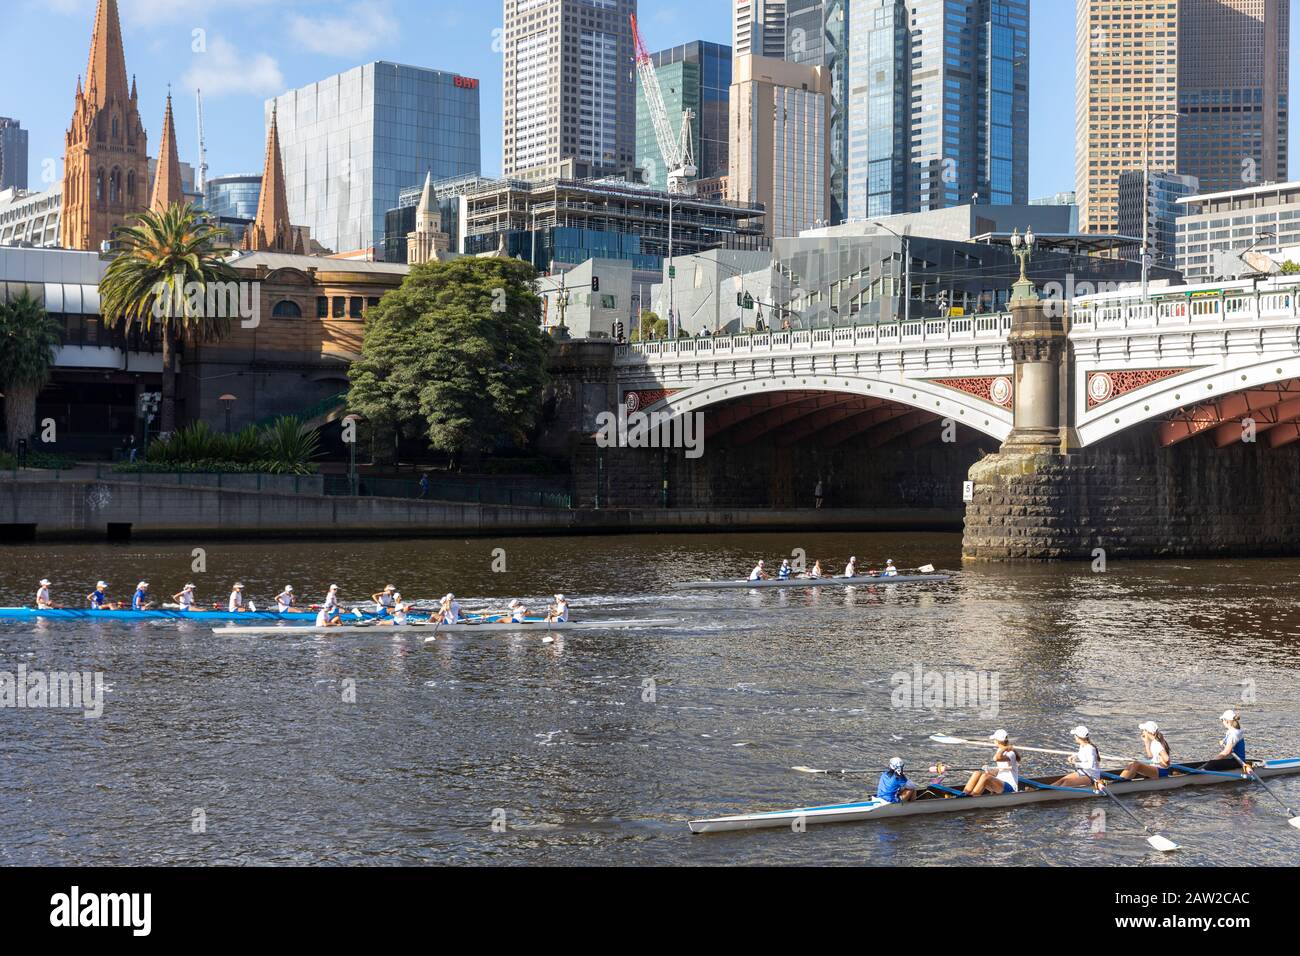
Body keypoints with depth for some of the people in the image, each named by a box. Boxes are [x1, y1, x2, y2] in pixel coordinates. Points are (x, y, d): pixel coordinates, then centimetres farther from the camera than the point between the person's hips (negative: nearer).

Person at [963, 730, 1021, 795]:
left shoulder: (1011, 754, -15)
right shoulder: (999, 751, 14)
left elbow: (996, 758, -36)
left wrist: (1004, 748, -21)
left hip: (1009, 787, -9)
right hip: (1000, 783, 9)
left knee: (985, 777, -32)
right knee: (977, 773, -13)